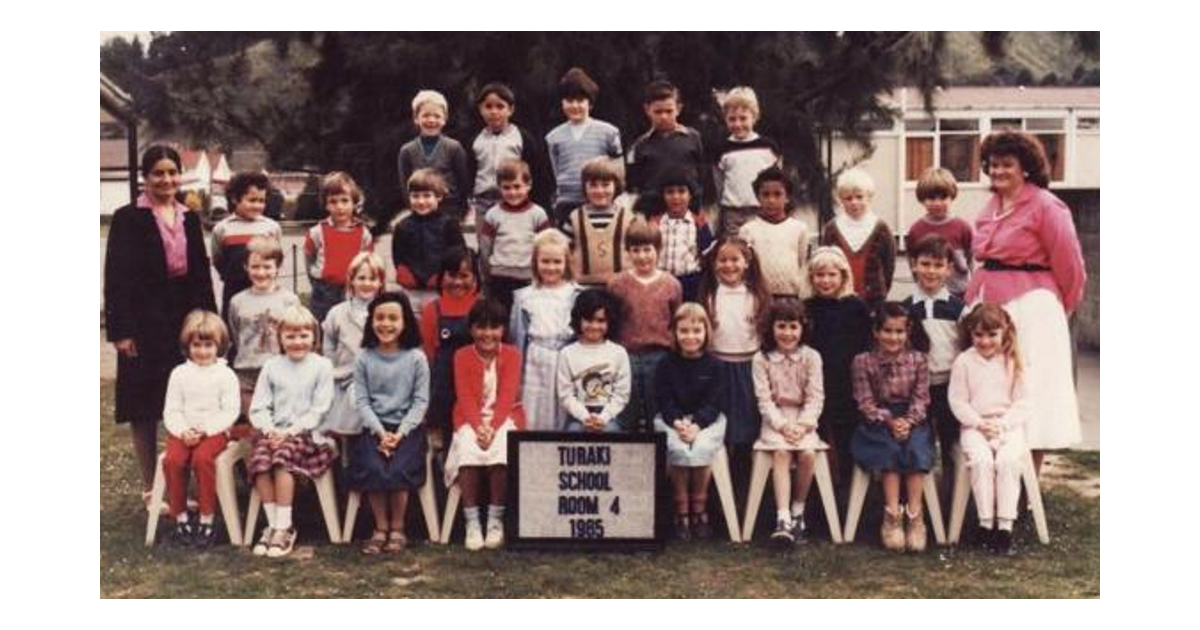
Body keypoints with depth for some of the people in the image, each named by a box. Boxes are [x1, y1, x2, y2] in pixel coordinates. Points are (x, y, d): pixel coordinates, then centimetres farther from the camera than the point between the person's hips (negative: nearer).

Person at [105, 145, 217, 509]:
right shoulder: (128, 219, -3)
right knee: (145, 410, 3)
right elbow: (116, 278, -7)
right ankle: (150, 489, 13)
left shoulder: (190, 219, 11)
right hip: (146, 325, -4)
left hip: (186, 322, 4)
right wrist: (121, 330, -13)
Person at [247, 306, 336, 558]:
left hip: (306, 433, -3)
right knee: (260, 456, -27)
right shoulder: (271, 366, 13)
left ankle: (283, 527, -26)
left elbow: (319, 410, -3)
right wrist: (269, 430, -10)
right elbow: (258, 407, 10)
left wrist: (291, 431, -13)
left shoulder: (321, 366, 4)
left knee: (283, 455, -31)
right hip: (273, 432, 3)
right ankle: (273, 524, -19)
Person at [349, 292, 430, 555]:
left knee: (398, 470, -24)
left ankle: (397, 528, -3)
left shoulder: (416, 358, -1)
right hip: (374, 427, 1)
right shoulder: (364, 358, 3)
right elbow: (361, 400, 0)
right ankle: (381, 528, -5)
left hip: (407, 427, -1)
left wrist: (400, 433, -13)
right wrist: (380, 432, -13)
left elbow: (420, 401, -2)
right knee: (372, 469, -24)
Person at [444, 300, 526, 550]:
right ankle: (471, 522, -22)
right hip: (471, 419, 1)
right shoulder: (462, 356, 5)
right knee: (467, 450, -31)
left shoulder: (512, 354, 3)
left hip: (504, 418, -1)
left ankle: (496, 519, -19)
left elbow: (507, 396, -7)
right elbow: (465, 397, -4)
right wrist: (478, 426, -20)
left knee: (501, 450, -33)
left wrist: (493, 427, -22)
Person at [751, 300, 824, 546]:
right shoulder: (762, 359, 0)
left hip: (803, 419, 1)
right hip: (775, 419, -1)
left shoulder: (811, 357, 1)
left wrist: (803, 425, -16)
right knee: (781, 452, -28)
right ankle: (783, 518, -33)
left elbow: (816, 397, -3)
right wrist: (782, 425, -17)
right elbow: (764, 399, -5)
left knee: (807, 453, -26)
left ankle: (798, 511, -6)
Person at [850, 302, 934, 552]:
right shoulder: (863, 361, -1)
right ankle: (892, 516, -27)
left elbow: (921, 398, 0)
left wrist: (908, 421, -18)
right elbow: (865, 402, -4)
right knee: (890, 449, -31)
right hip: (877, 421, -1)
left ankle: (914, 515, -25)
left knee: (916, 448, -29)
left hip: (911, 420, 1)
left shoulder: (918, 359, 4)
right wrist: (889, 420, -19)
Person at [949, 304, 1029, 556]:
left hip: (1008, 425, 0)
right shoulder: (964, 361, 3)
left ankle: (1005, 526, -24)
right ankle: (986, 524, -21)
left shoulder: (1013, 362, 5)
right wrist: (979, 423, -11)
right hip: (975, 426, 0)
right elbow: (957, 401, 1)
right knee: (981, 461, -28)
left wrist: (1002, 424, -10)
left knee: (1008, 460, -27)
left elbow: (1022, 402, 4)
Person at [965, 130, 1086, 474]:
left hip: (1030, 308, -7)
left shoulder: (1044, 205, -9)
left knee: (1032, 398, 0)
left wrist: (1062, 306, 5)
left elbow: (1069, 265, -6)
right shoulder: (991, 206, 13)